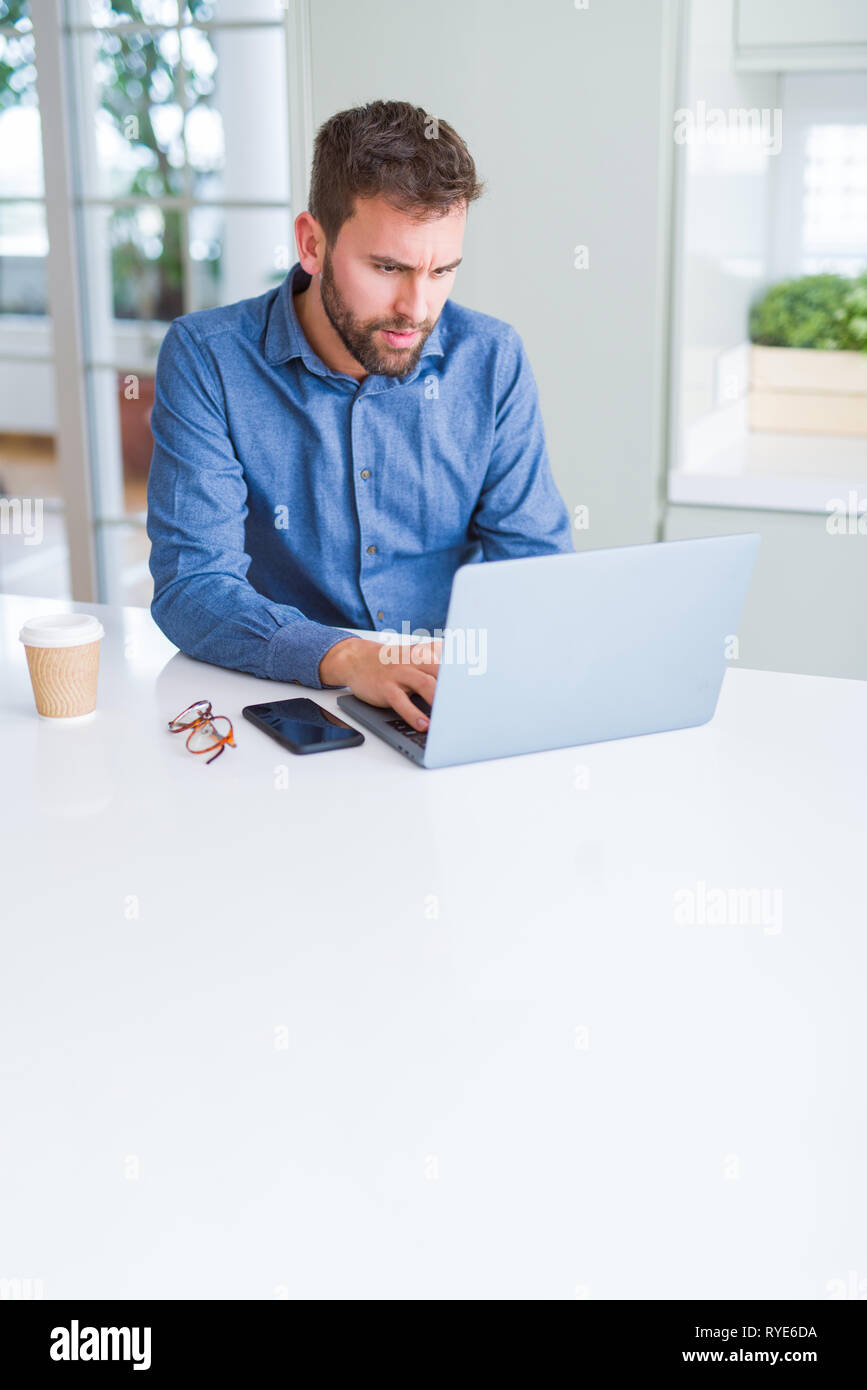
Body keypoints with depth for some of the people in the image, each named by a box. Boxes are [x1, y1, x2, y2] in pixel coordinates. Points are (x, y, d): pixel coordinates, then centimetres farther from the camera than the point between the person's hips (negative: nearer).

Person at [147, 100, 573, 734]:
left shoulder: (493, 360, 0)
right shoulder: (207, 359, -8)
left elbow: (534, 561, 2)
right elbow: (191, 584, -14)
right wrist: (344, 657, -31)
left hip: (457, 708, 0)